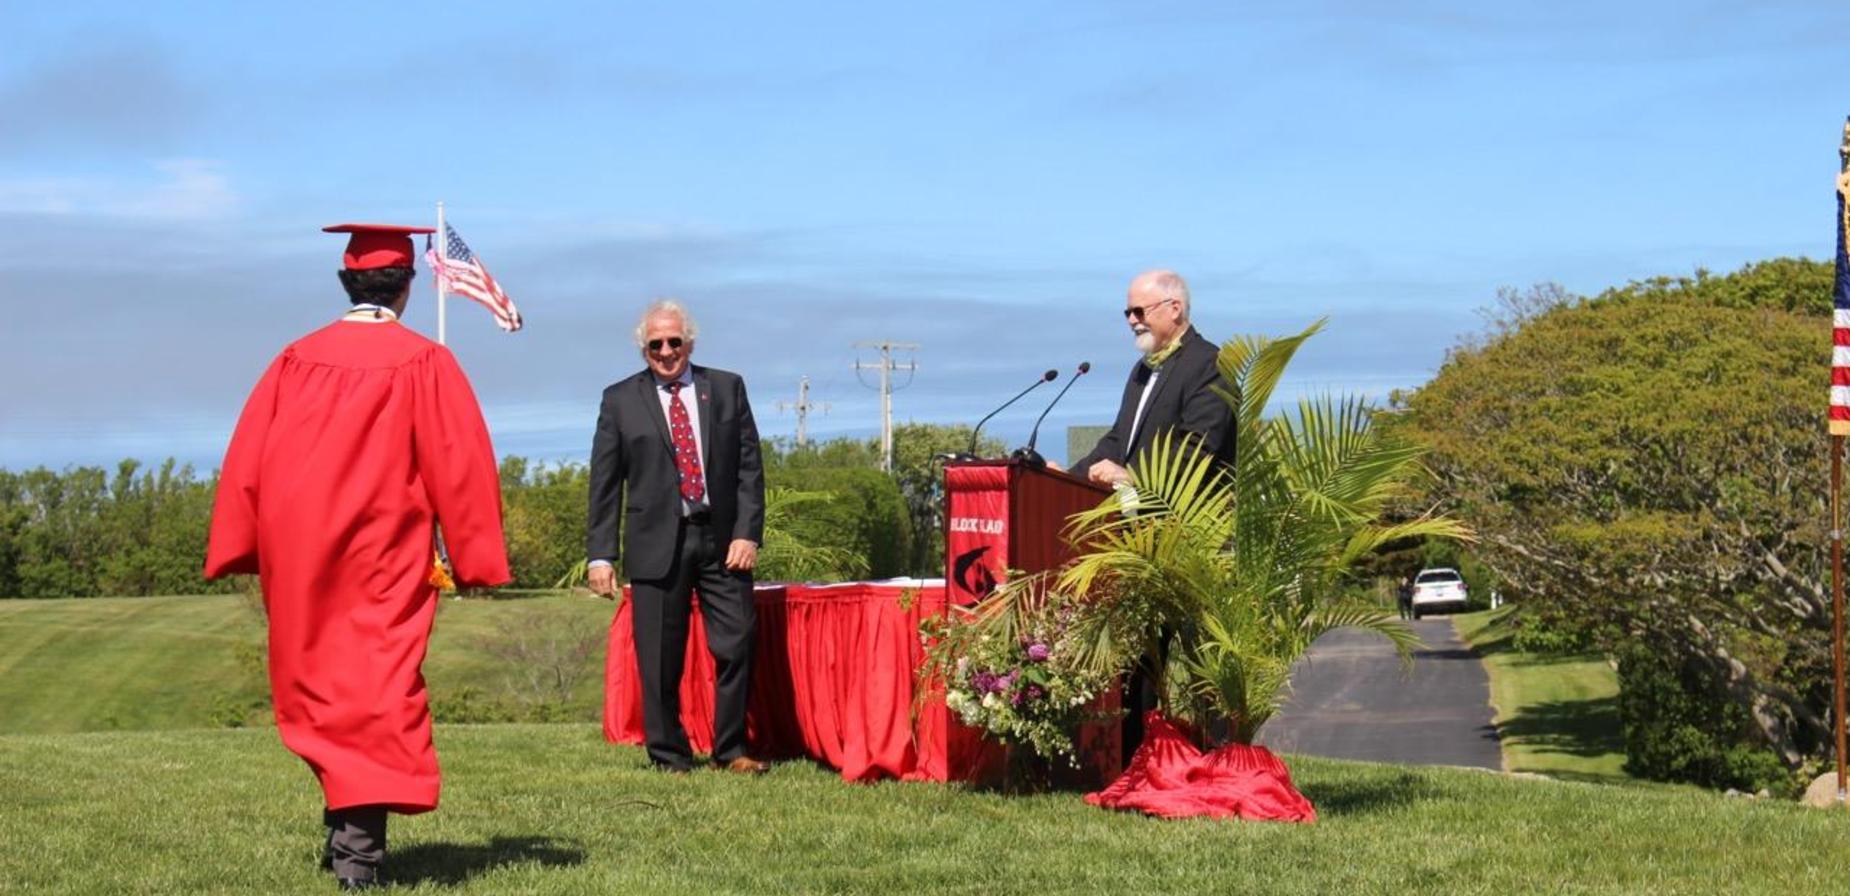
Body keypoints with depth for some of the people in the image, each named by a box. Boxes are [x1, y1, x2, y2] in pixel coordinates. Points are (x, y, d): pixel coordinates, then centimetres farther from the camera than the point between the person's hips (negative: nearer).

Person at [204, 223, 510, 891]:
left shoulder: (297, 360, 2)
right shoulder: (424, 363, -7)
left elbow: (248, 458, 4)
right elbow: (460, 463, -9)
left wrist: (246, 553, 11)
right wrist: (474, 556, -2)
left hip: (298, 558, 3)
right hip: (384, 556, -3)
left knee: (319, 690, 17)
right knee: (378, 686, -2)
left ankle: (345, 824, 22)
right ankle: (360, 843, -12)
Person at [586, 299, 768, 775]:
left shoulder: (727, 388, 10)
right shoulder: (620, 400, 7)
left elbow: (750, 467, 7)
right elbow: (604, 482, 6)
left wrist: (748, 533, -4)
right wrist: (600, 553, -1)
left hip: (723, 541, 1)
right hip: (656, 543, -1)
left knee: (736, 645, -4)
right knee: (660, 659, 0)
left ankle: (730, 750, 9)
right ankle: (669, 755, 12)